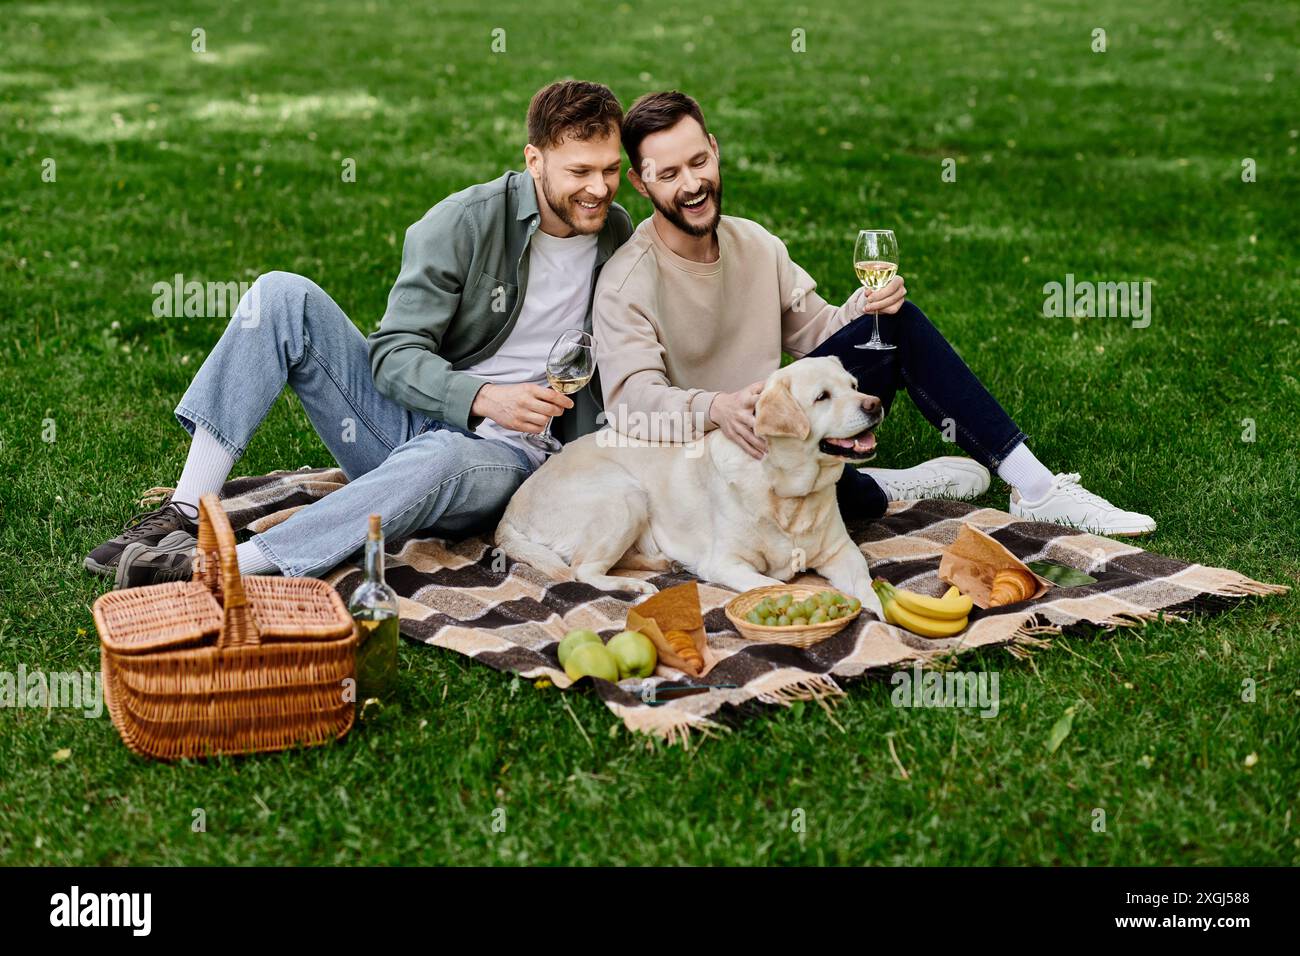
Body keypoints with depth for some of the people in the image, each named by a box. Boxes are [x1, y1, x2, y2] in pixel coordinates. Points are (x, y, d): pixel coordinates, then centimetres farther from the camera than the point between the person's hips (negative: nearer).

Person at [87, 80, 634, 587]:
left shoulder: (620, 238, 2)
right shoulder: (464, 222, -7)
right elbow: (394, 354, -12)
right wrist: (482, 397, -29)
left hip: (504, 452, -1)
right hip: (405, 415, 1)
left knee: (443, 456, -40)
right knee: (281, 295, -18)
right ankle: (184, 515, -21)